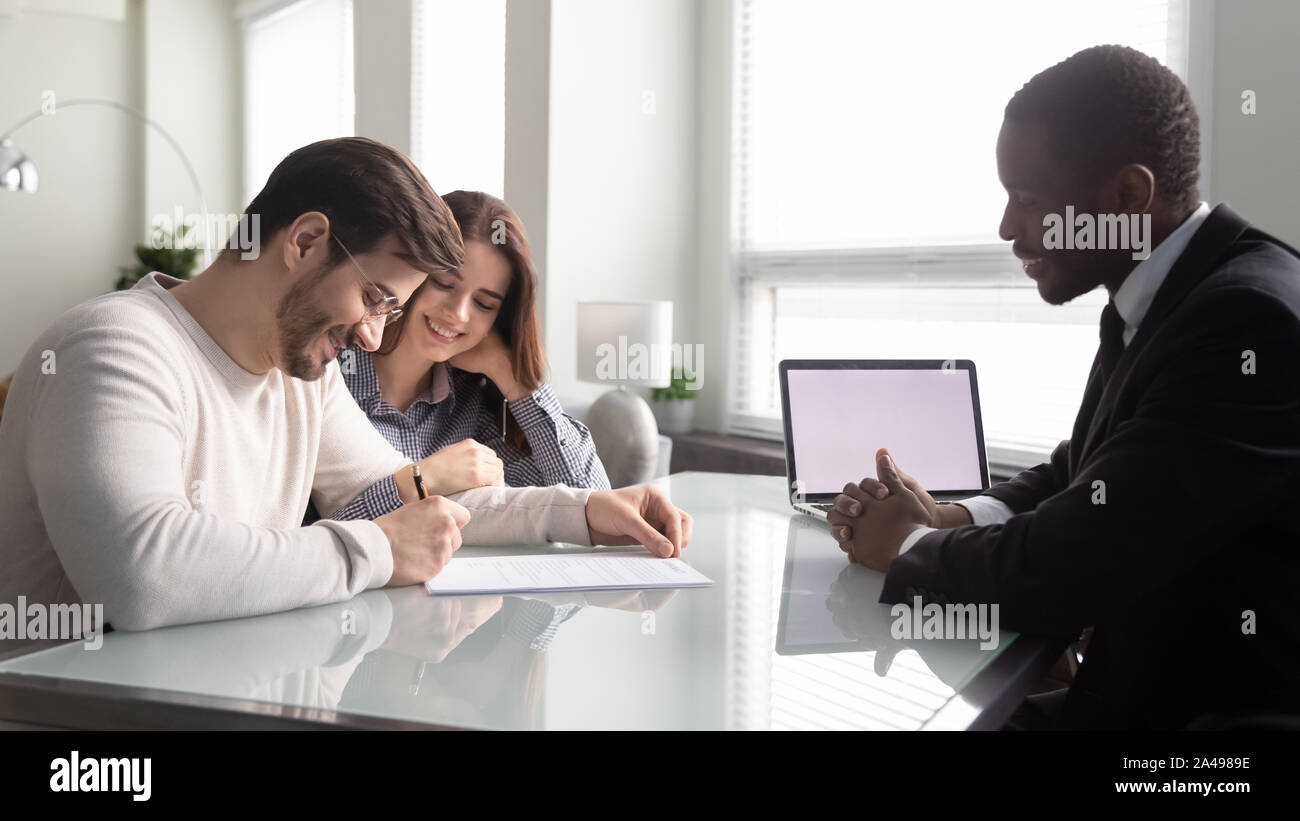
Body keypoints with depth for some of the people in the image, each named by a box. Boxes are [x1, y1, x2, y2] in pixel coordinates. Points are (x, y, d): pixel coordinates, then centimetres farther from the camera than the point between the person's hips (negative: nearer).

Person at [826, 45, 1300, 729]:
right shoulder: (1151, 301, 6)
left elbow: (1066, 570, -25)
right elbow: (1080, 471, 17)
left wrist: (909, 547, -7)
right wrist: (950, 521, -2)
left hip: (1230, 709, -7)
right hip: (1140, 686, 7)